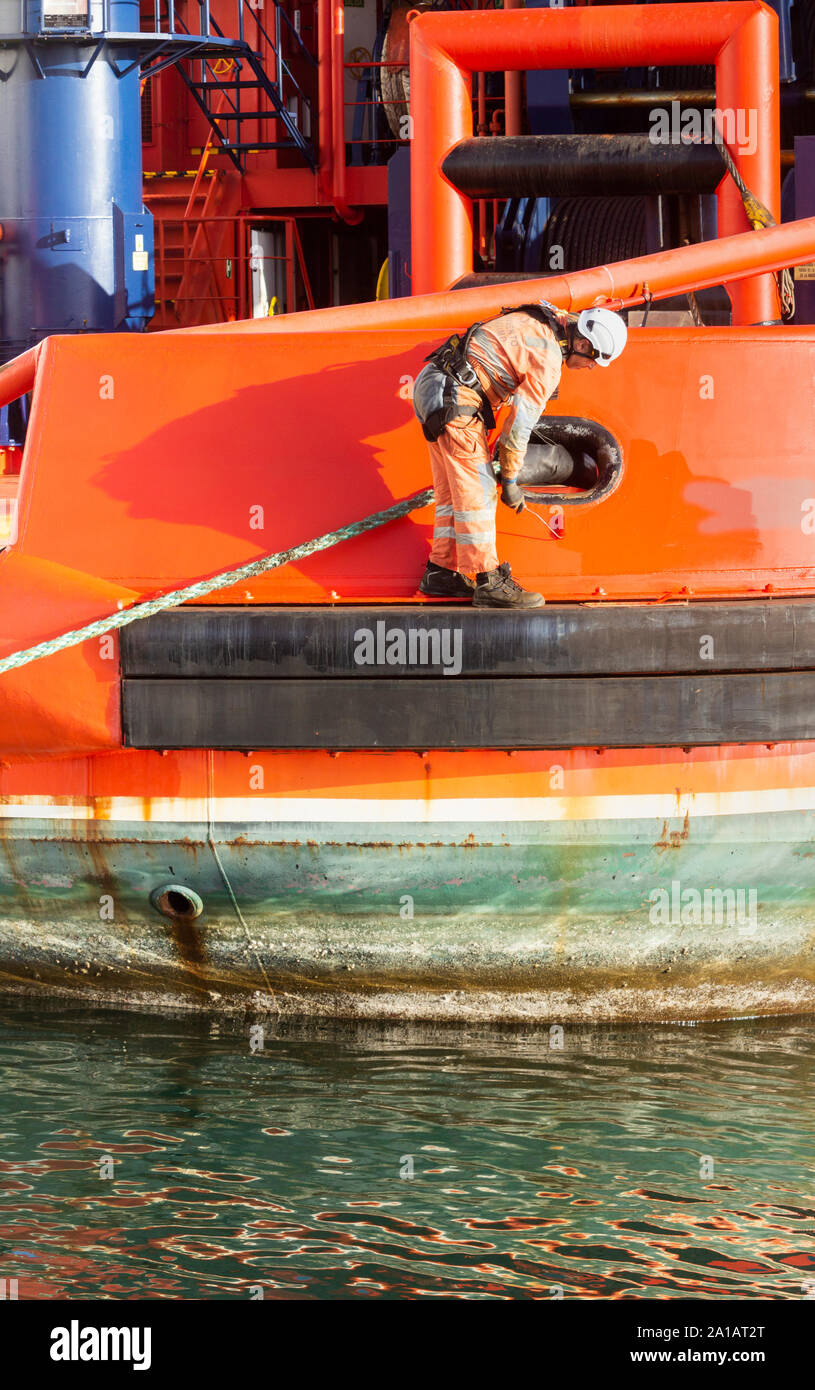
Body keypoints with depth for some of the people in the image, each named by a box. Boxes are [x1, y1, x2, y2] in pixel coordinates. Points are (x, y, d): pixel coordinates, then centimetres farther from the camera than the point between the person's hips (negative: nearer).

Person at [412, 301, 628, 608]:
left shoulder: (535, 319, 12)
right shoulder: (548, 362, -13)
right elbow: (519, 424, -13)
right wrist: (510, 482, -4)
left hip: (429, 386, 10)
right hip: (454, 399, -10)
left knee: (452, 490, 16)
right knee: (477, 492, -7)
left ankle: (440, 573, 20)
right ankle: (488, 583, -6)